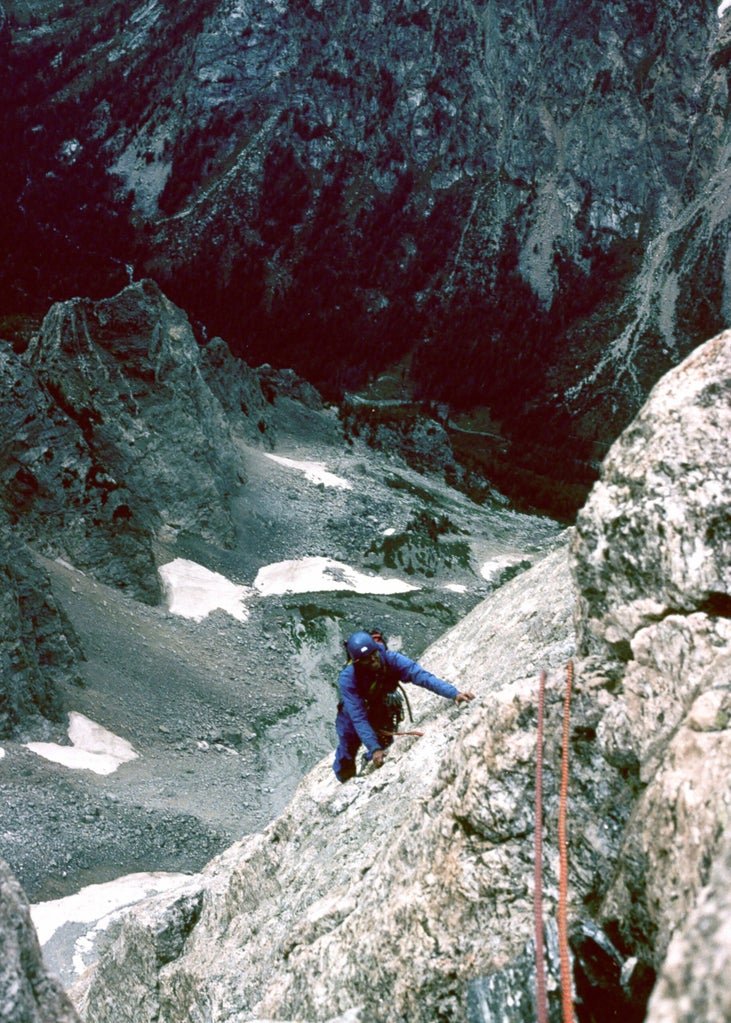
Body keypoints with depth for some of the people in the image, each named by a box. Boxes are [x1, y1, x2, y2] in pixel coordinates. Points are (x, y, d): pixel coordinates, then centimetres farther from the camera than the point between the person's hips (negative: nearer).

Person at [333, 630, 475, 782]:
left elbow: (420, 675, -42)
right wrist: (374, 748, -44)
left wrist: (454, 693, -53)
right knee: (347, 755, 12)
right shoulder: (347, 679, -37)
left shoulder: (391, 659, -32)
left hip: (383, 713, 2)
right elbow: (358, 718, -36)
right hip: (353, 718, -2)